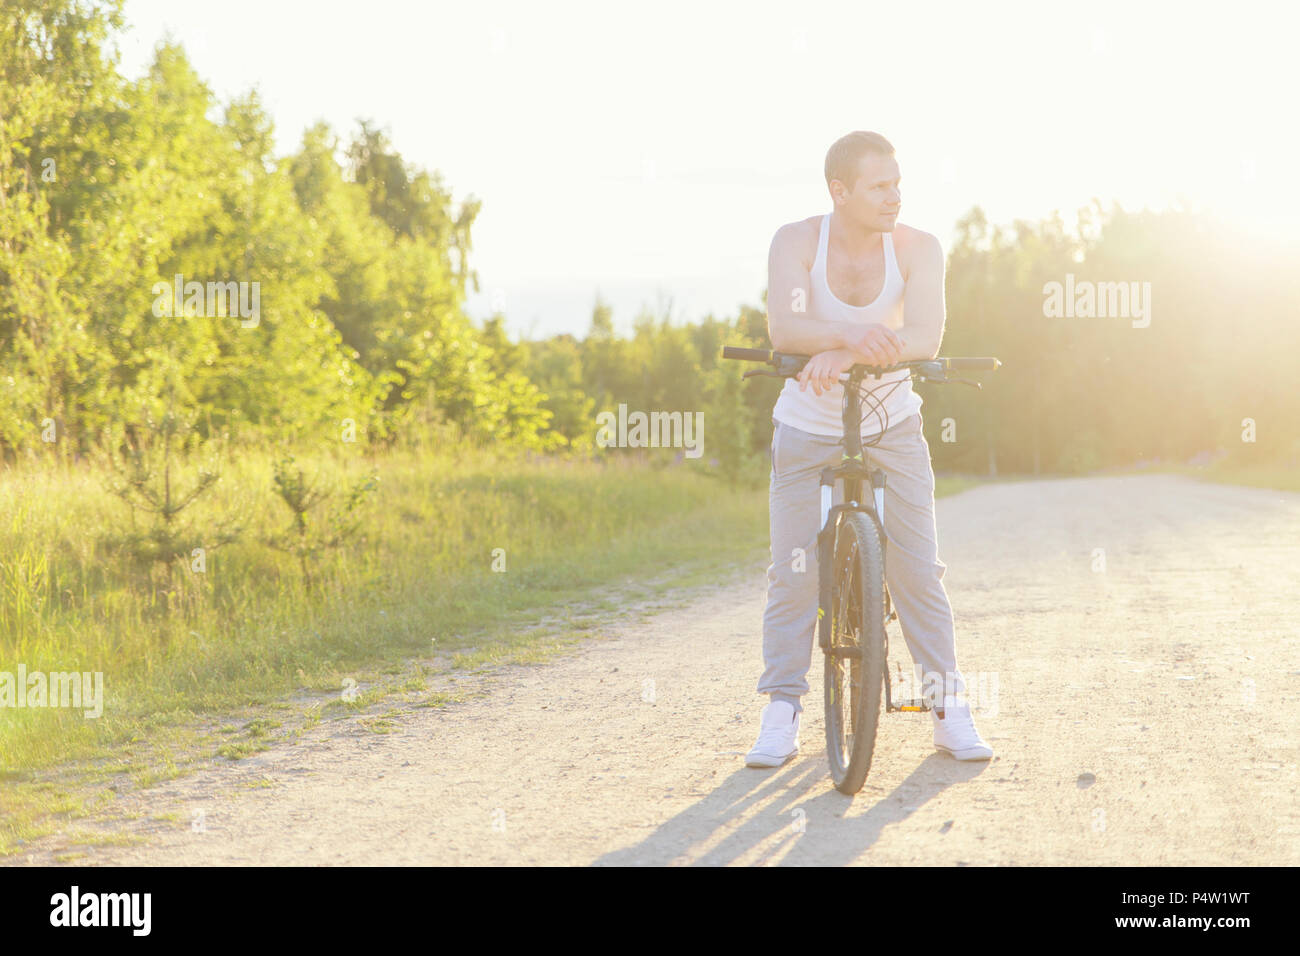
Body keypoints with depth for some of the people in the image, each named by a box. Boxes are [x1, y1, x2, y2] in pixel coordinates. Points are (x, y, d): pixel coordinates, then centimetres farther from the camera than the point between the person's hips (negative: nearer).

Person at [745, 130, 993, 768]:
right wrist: (849, 334, -47)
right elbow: (784, 328, -28)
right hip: (807, 429, 0)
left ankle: (947, 704, 8)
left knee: (917, 568, -4)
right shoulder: (796, 242, -13)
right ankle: (782, 711, 8)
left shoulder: (918, 249, -12)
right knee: (793, 572, -4)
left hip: (891, 425, 1)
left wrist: (848, 353, -41)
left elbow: (926, 337, -26)